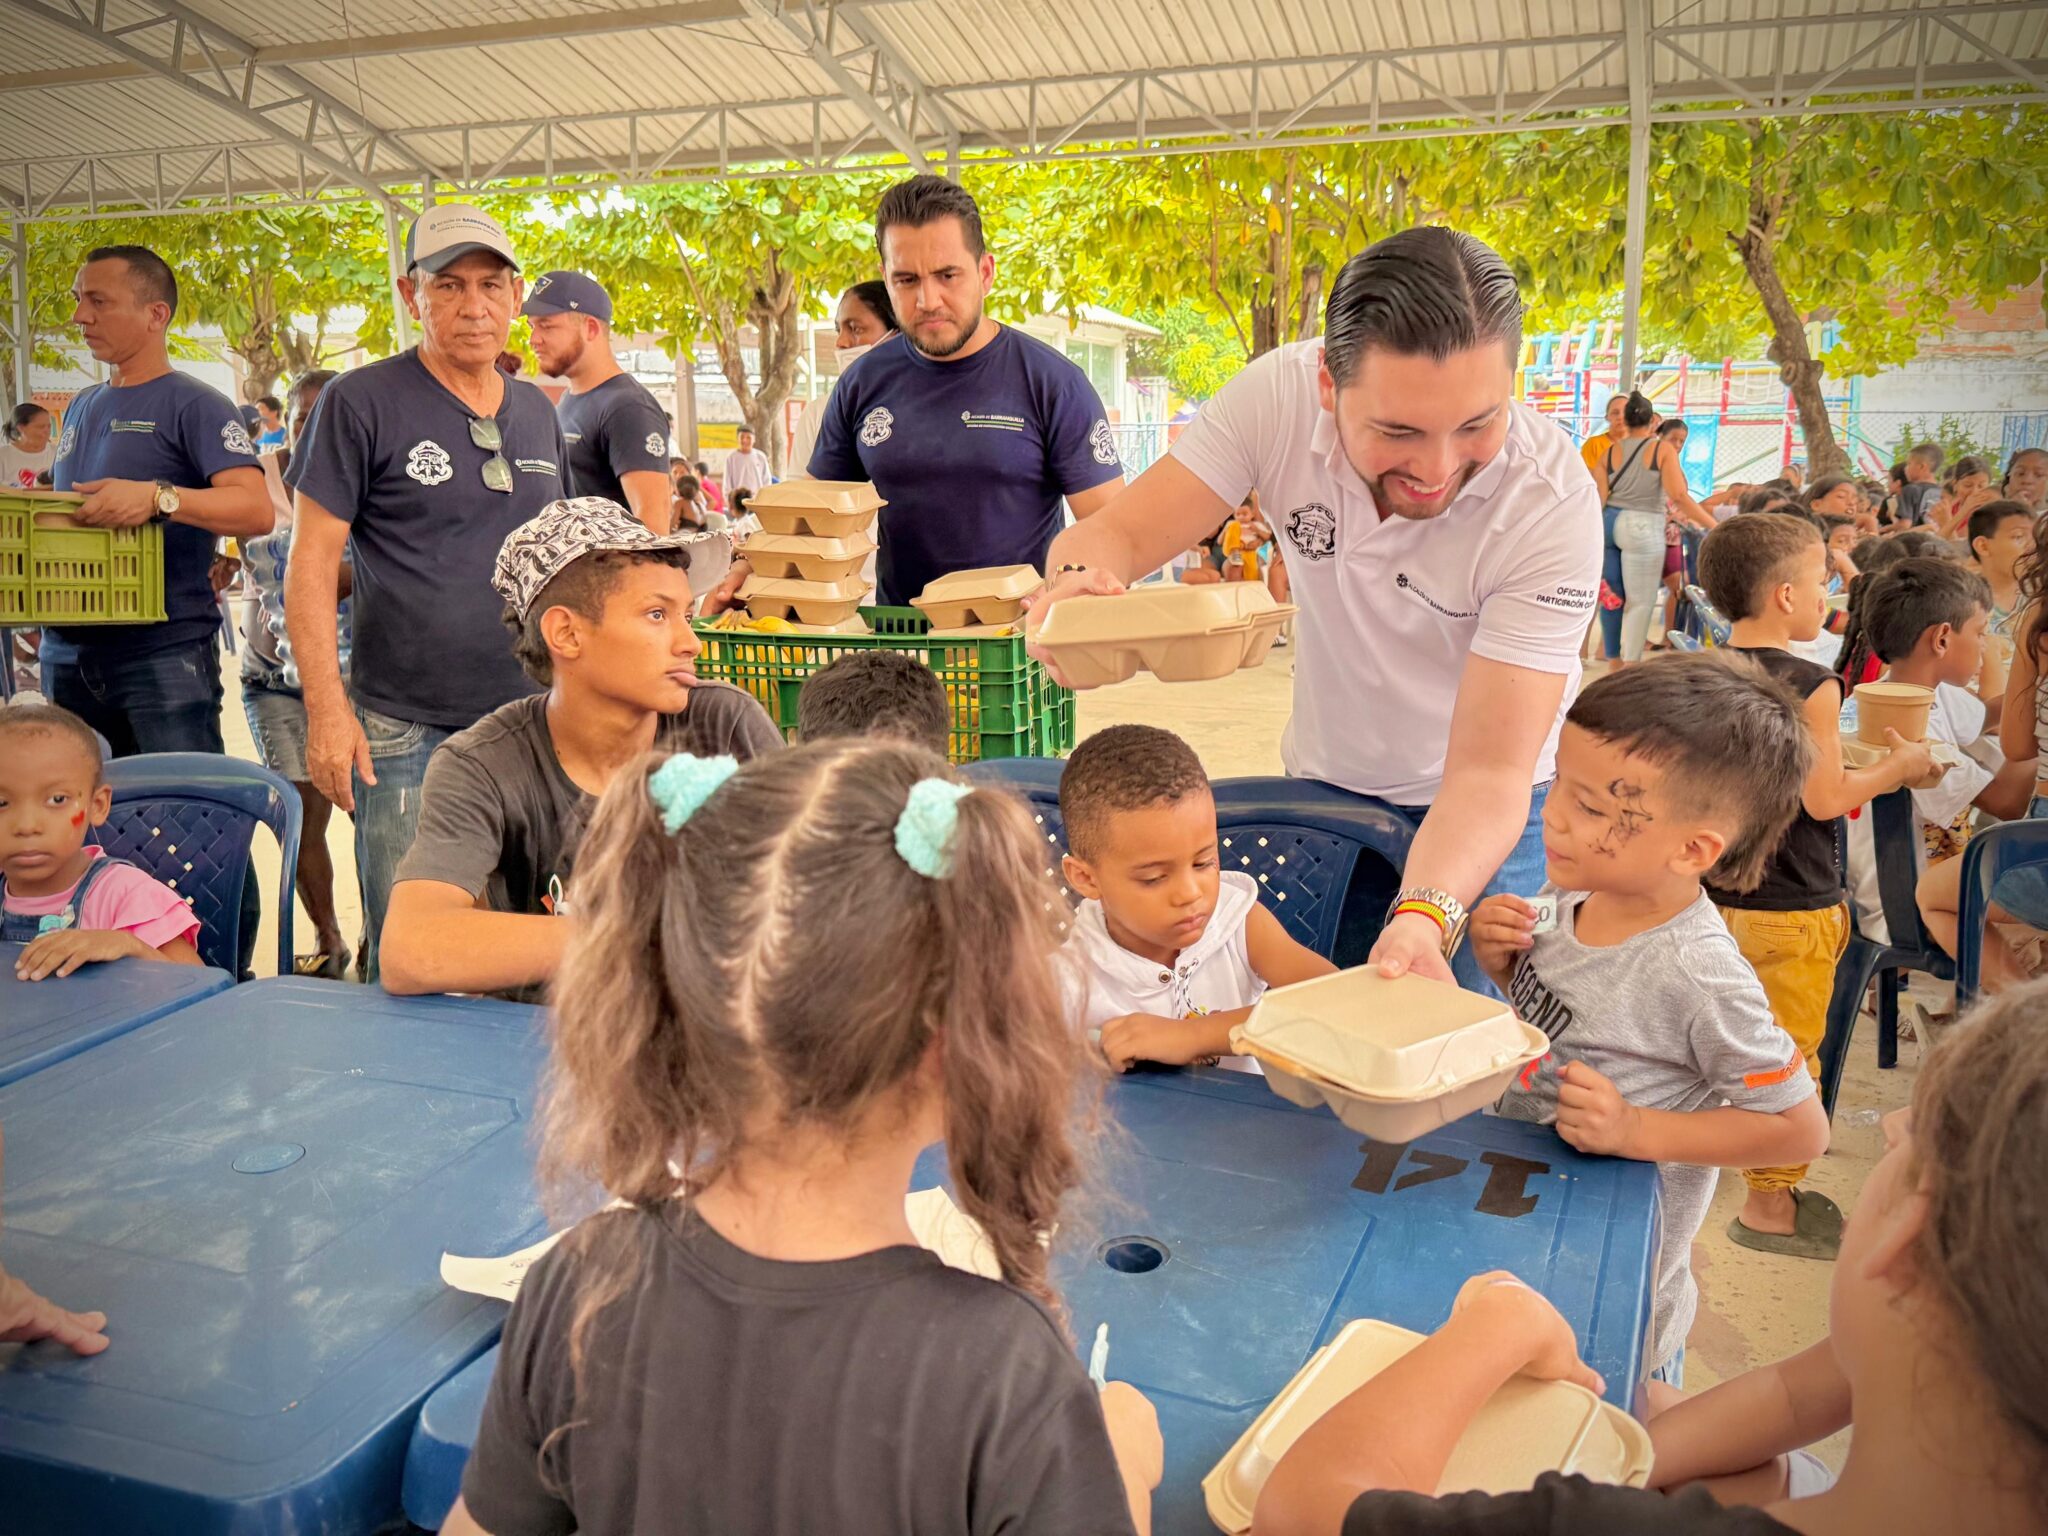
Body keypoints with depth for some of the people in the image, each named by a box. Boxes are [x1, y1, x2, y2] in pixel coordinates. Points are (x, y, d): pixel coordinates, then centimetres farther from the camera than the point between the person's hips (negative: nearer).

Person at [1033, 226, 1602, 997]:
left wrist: (1426, 915, -51)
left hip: (1489, 814, -2)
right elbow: (1119, 533, -21)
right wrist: (1082, 581, -46)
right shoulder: (1280, 396, -23)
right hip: (1323, 782, 2)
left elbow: (1488, 773, -32)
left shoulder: (1553, 502, -30)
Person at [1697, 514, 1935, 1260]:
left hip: (1715, 895, 7)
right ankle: (1770, 1203, 16)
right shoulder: (1812, 686, -18)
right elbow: (1825, 798, -18)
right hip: (1790, 906, -7)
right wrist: (1899, 767, -3)